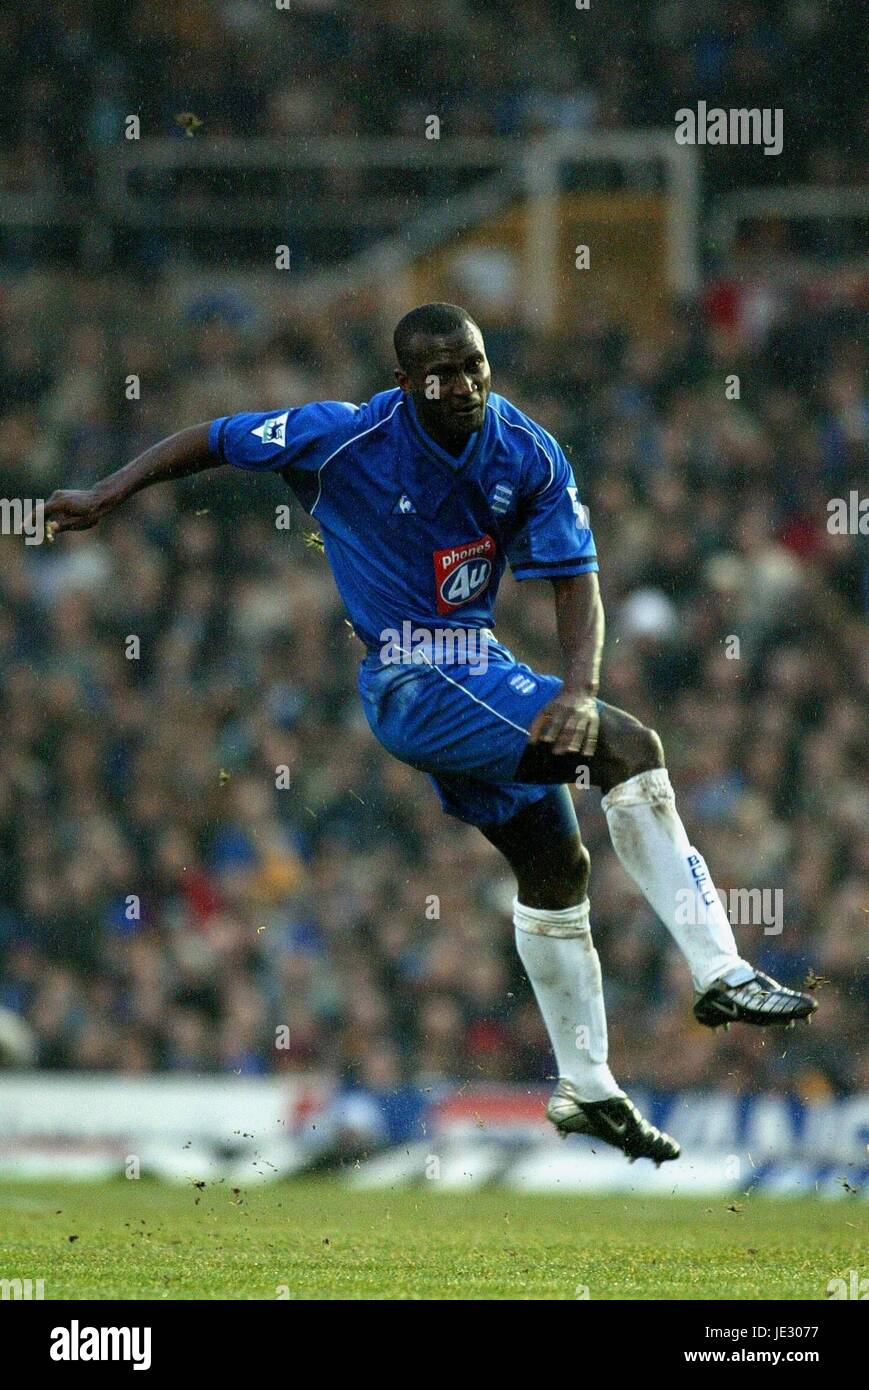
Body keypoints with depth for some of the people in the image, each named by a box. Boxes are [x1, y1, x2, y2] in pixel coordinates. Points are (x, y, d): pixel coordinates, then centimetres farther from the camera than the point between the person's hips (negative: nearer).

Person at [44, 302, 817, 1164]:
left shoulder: (528, 455, -4)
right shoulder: (349, 439, -15)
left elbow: (574, 582, -4)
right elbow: (216, 441, -4)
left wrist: (578, 690, -20)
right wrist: (108, 496, -8)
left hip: (477, 677, 7)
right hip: (409, 685, -7)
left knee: (556, 864, 13)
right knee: (632, 750, -22)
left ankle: (585, 1089, 28)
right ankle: (720, 974, -23)